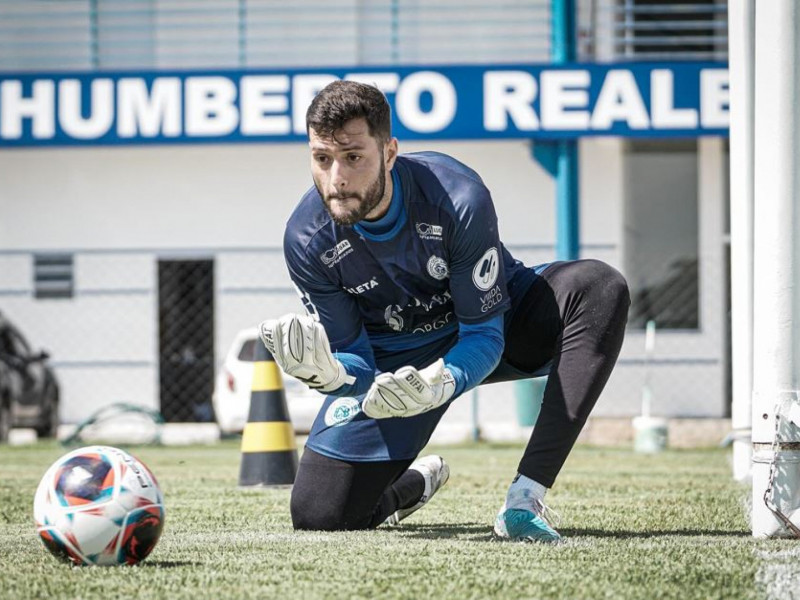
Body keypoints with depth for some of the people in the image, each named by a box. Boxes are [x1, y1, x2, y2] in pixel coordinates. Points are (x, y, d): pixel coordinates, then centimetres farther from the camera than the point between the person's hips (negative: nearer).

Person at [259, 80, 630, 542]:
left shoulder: (459, 197, -32)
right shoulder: (307, 239, -24)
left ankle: (525, 500, -35)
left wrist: (439, 384, -46)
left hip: (490, 319, -1)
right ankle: (416, 482, 28)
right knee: (317, 514, -11)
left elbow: (486, 333, -25)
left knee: (601, 288, -33)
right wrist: (329, 374, -40)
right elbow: (354, 359, -14)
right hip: (392, 356, 1)